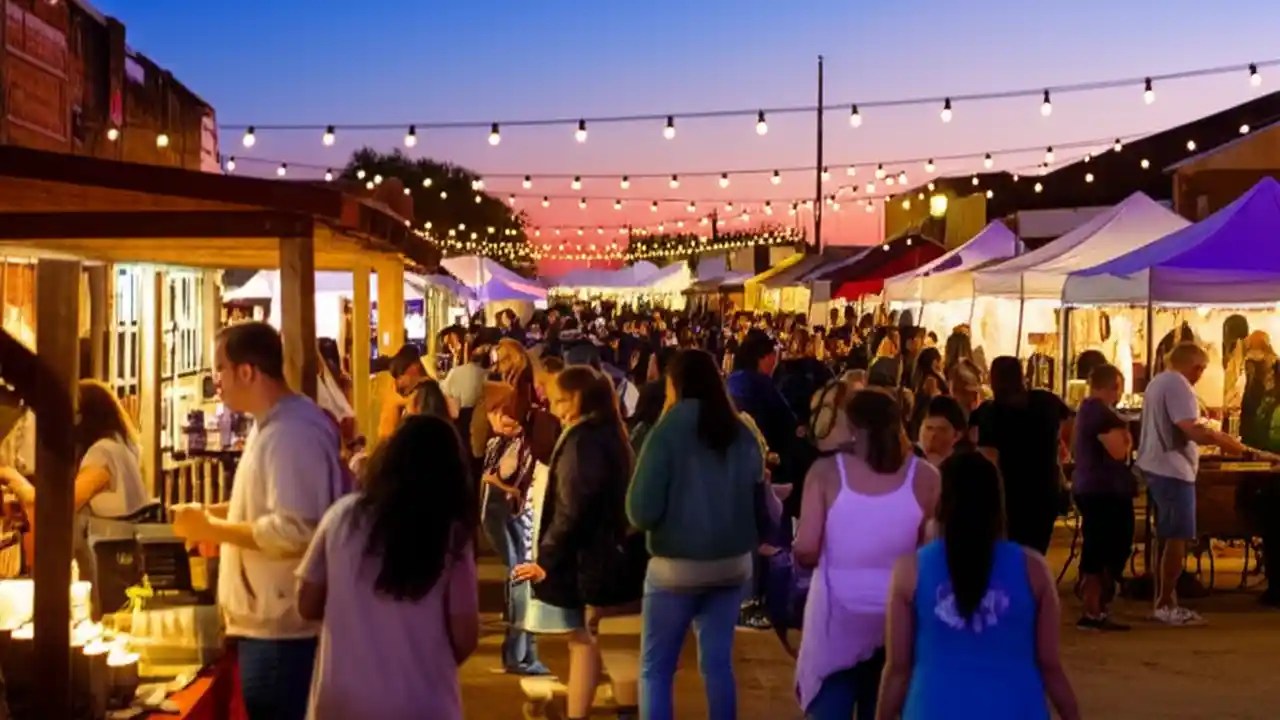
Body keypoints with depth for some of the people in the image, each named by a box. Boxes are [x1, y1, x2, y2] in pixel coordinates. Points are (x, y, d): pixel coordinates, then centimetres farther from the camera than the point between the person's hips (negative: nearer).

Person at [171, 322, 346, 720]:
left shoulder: (294, 432, -21)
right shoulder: (273, 424, 12)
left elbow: (294, 531, -28)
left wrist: (213, 530, -19)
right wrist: (213, 514, 8)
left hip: (281, 630, -10)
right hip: (268, 622, 10)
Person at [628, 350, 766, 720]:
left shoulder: (668, 431, -12)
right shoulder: (743, 434, 1)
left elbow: (642, 511, -14)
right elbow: (759, 503, 10)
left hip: (676, 566, -4)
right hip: (732, 564, 5)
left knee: (655, 668, 7)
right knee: (718, 663, 14)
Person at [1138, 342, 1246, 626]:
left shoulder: (1158, 382, 17)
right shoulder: (1178, 385, -16)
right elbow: (1191, 430, -25)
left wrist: (1211, 434, 20)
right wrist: (1222, 440, -13)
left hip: (1156, 468, 11)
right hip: (1172, 470, -11)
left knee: (1167, 537, 15)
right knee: (1177, 538, -5)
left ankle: (1163, 601, 20)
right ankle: (1166, 604, -2)